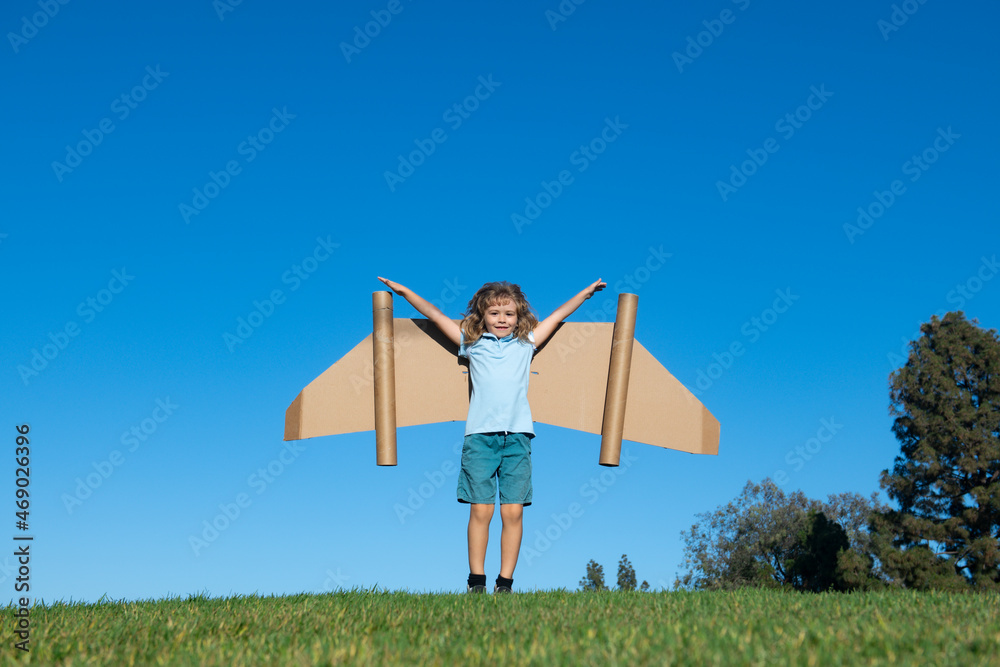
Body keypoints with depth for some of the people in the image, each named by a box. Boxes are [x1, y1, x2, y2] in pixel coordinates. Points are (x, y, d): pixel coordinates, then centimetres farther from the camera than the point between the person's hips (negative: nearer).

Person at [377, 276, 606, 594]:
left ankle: (505, 582, 5)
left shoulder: (526, 343, 17)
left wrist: (587, 291, 35)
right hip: (480, 436, -1)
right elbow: (436, 315, 20)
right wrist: (404, 291, 25)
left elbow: (557, 315, 27)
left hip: (517, 436, 1)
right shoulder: (472, 342, 14)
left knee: (513, 511, -2)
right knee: (480, 510, -5)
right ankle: (476, 580, 4)